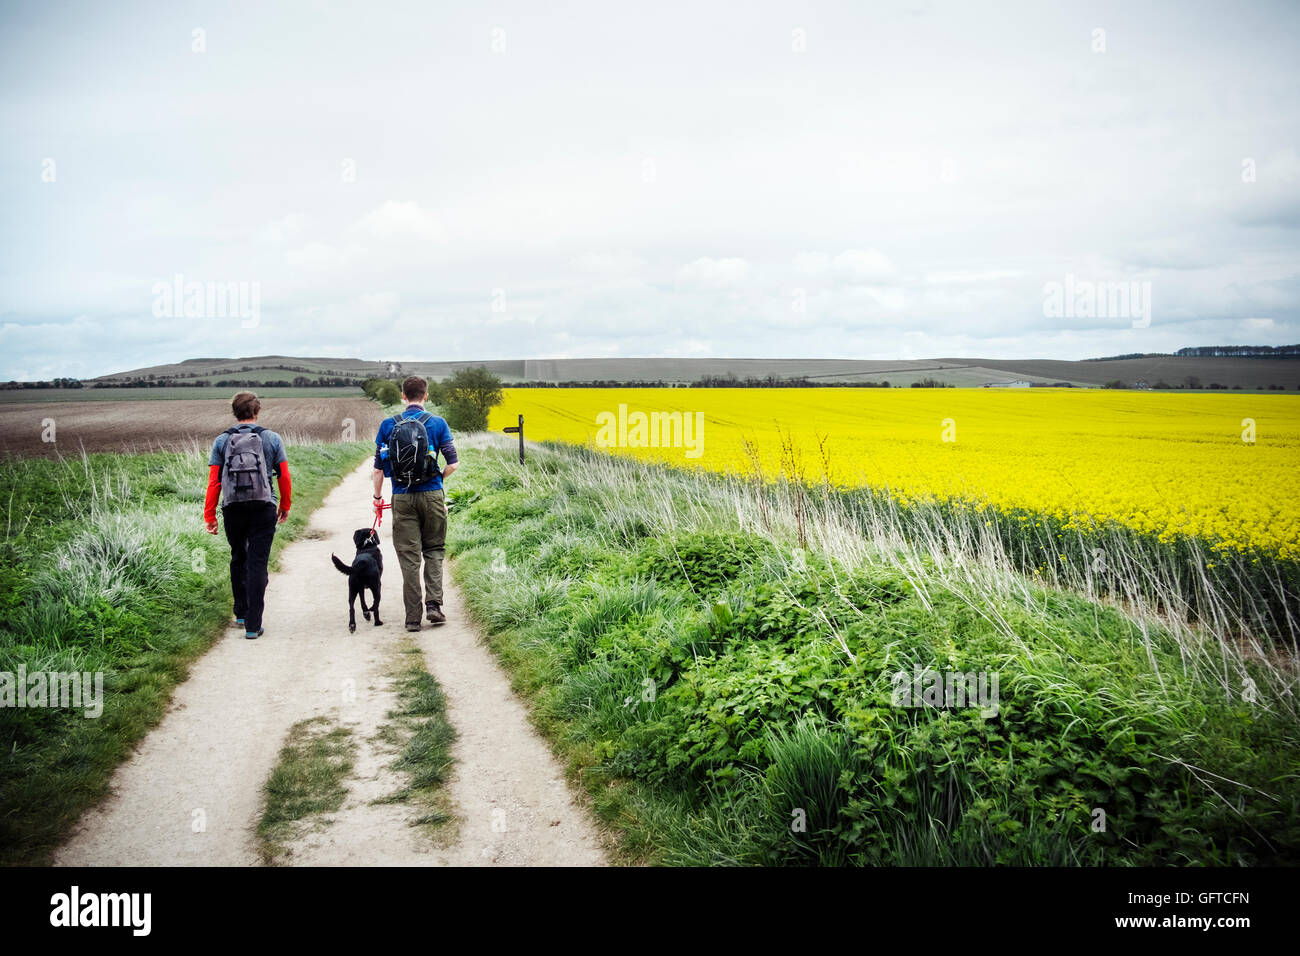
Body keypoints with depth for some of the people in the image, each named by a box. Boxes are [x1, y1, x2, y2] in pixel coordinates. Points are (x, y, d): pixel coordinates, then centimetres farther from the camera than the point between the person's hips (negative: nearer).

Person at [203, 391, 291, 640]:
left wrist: (209, 516, 5)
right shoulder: (272, 439, 2)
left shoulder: (221, 441, 3)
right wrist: (285, 507, 18)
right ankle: (253, 625, -4)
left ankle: (241, 612, 31)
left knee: (238, 559, 22)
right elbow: (284, 477, 4)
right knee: (257, 564, -1)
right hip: (263, 508, -1)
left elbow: (214, 481, 0)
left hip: (233, 509, 2)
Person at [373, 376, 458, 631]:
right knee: (434, 550, 15)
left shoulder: (388, 425, 3)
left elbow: (378, 467, 4)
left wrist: (377, 497, 16)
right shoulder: (438, 423, 0)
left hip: (402, 498, 1)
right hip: (432, 495, 0)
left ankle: (413, 617, 5)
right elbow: (452, 464, -2)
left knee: (409, 557, 4)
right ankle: (434, 603, 0)